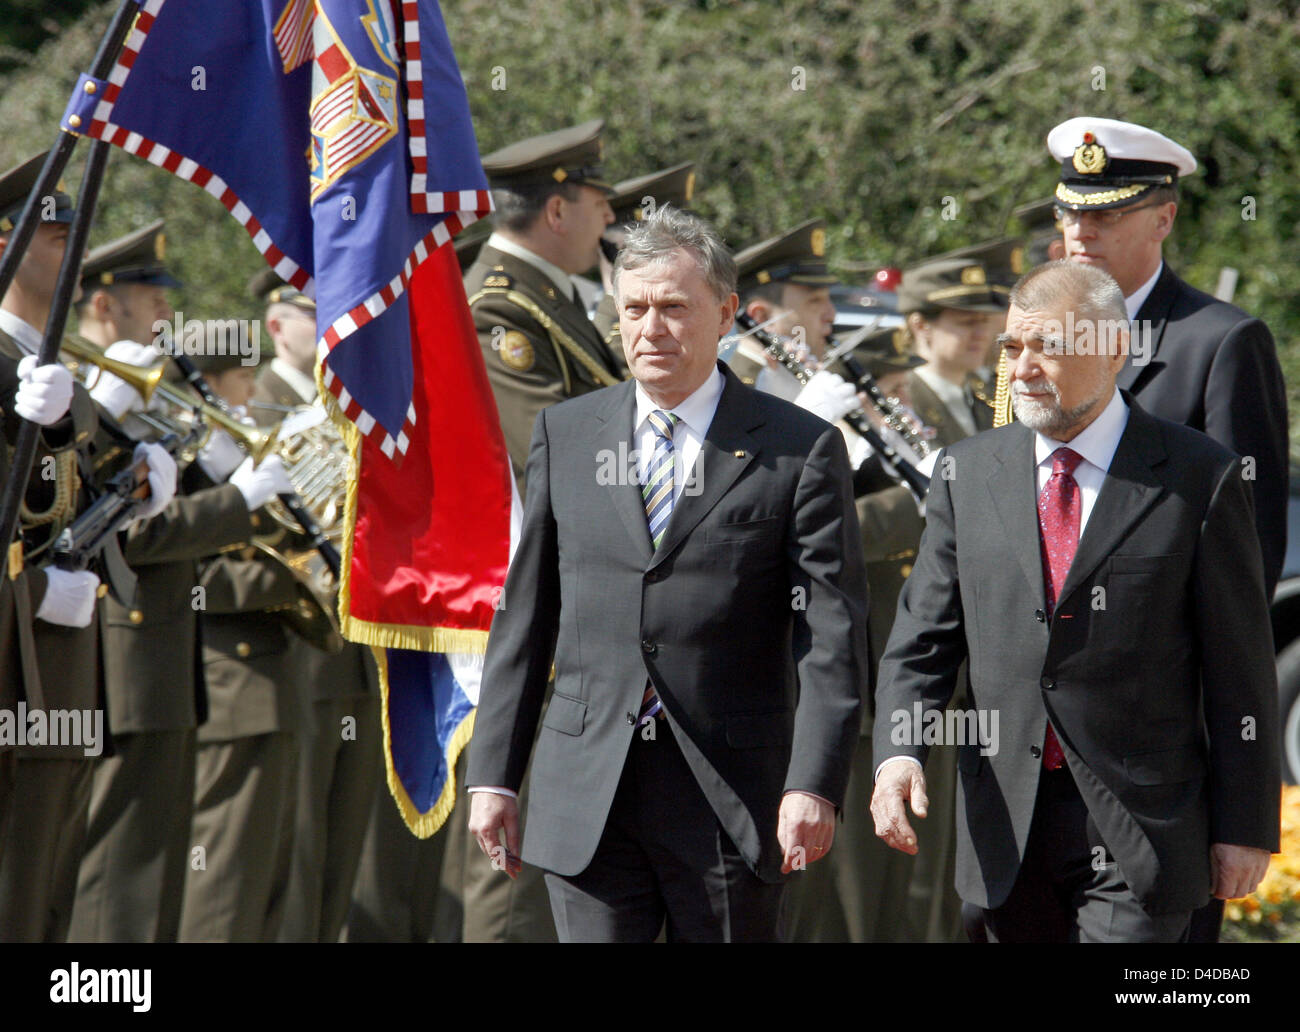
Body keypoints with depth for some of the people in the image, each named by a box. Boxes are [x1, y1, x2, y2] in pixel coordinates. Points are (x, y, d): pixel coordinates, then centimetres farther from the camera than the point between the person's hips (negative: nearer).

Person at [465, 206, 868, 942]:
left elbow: (833, 637, -5)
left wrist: (815, 784, -16)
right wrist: (493, 773, 7)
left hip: (731, 799, -2)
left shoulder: (801, 450, 0)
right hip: (588, 795, 2)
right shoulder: (564, 435, 10)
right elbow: (524, 615, 12)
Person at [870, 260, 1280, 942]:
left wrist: (1244, 827, -2)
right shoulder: (969, 472, 8)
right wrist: (898, 751, -11)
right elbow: (923, 639, 8)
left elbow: (1240, 671, -1)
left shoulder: (1199, 478, -3)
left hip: (1142, 828, -4)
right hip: (1007, 830, 4)